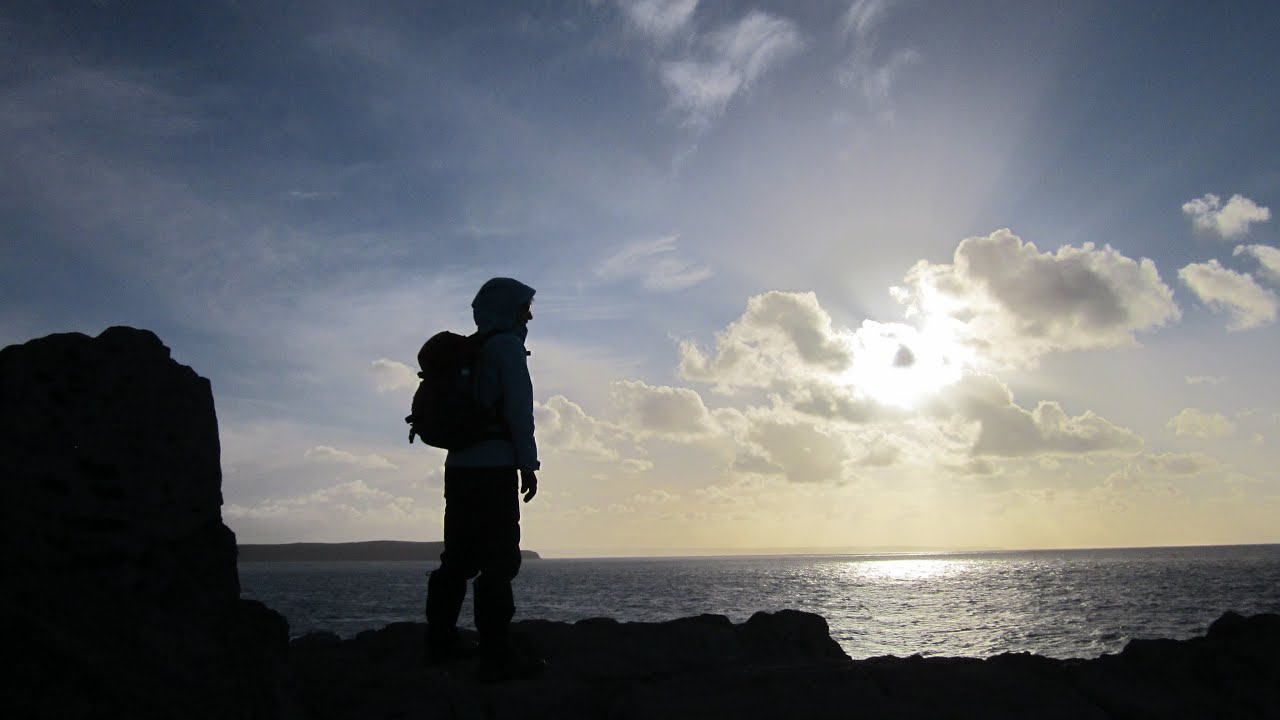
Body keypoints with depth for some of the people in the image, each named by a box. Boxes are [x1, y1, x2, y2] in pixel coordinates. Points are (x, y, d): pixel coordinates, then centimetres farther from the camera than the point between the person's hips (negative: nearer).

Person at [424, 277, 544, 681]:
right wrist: (528, 463, -12)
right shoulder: (507, 345, -5)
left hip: (460, 465, 9)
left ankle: (441, 643, 21)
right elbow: (519, 408, -14)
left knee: (460, 558, 14)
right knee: (499, 561, -9)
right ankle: (496, 656, -10)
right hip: (494, 467, -9)